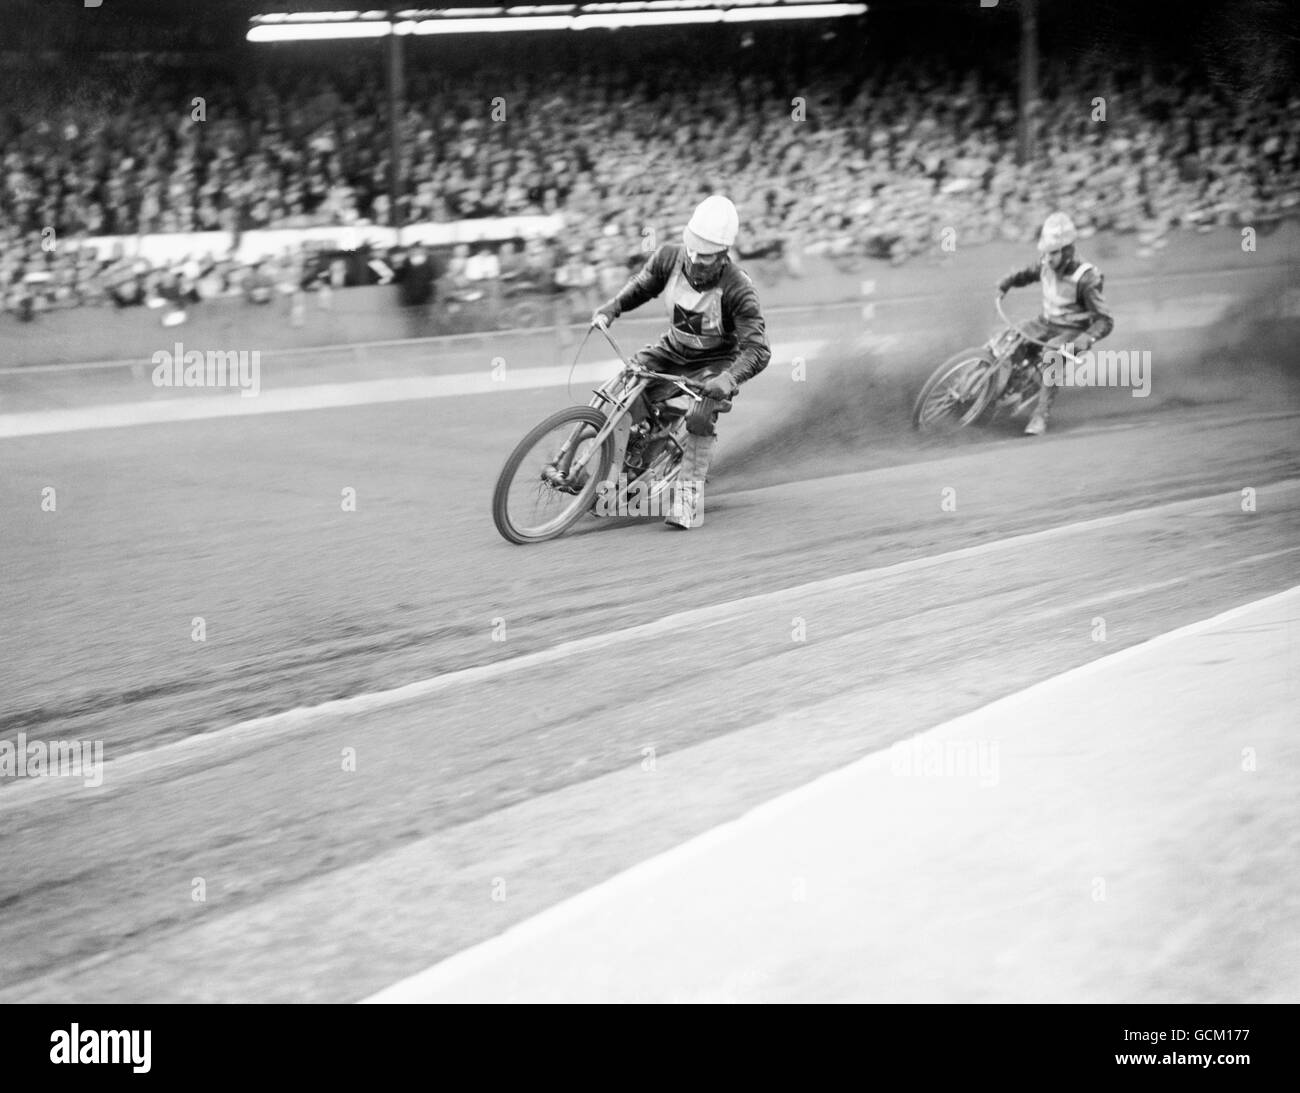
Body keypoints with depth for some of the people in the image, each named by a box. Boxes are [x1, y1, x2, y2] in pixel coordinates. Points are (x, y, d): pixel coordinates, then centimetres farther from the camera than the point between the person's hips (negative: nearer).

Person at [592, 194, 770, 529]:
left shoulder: (737, 288, -29)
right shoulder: (670, 257, -16)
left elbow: (757, 349, -32)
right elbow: (641, 286, 6)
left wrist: (729, 379, -50)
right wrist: (609, 309, -12)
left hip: (715, 362, -4)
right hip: (672, 351, 5)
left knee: (701, 417, -31)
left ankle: (689, 496, -21)